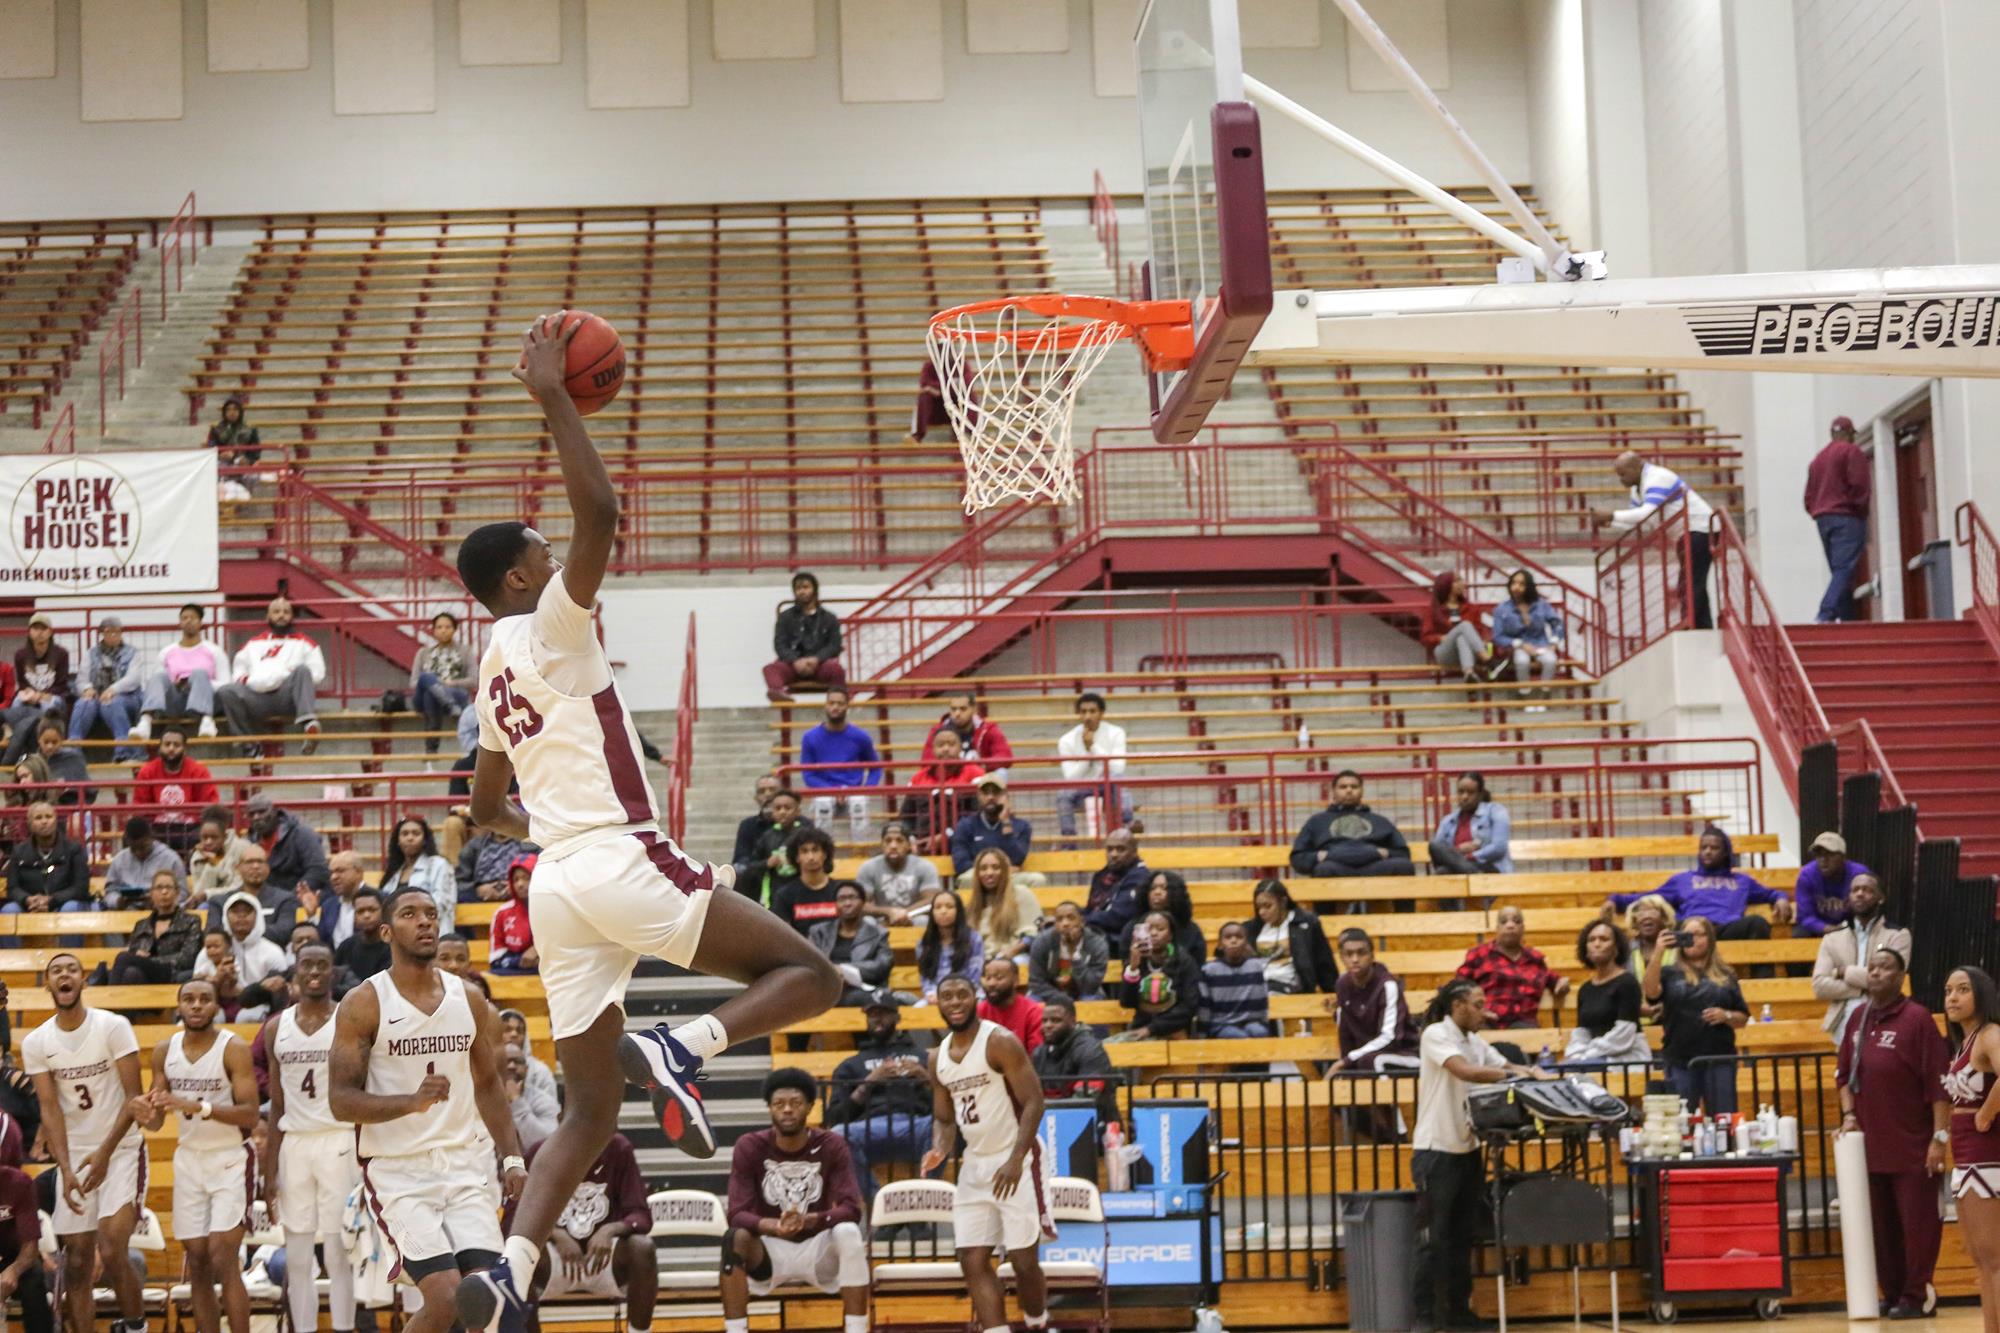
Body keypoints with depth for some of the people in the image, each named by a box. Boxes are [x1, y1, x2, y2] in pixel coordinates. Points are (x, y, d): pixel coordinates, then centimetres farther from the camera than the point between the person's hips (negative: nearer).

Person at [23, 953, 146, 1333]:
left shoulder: (114, 1027, -9)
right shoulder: (35, 1043, 0)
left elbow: (134, 1096, -10)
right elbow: (50, 1109, -4)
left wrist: (105, 1153, -18)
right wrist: (66, 1169, -16)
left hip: (121, 1149, -4)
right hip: (74, 1155, 4)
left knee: (111, 1252, -17)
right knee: (77, 1263, 2)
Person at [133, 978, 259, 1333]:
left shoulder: (234, 1049, -12)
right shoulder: (165, 1051, 3)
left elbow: (250, 1114, -18)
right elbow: (156, 1121, 9)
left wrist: (199, 1107, -31)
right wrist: (144, 1113, -15)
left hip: (230, 1160, -5)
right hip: (188, 1159, 5)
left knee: (223, 1261, -13)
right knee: (197, 1263, 4)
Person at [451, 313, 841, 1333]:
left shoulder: (494, 672, 21)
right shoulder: (550, 626, -4)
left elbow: (487, 807, 32)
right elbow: (598, 511, -21)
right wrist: (553, 397, -14)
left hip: (556, 882, 8)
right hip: (622, 861, -8)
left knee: (592, 1106, 9)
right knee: (808, 974, -1)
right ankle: (682, 1047, -26)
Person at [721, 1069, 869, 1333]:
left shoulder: (832, 1146, -10)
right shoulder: (749, 1147, -11)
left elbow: (851, 1209, -20)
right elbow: (737, 1214, -19)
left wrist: (810, 1220, -41)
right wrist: (774, 1227, -41)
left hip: (817, 1247, 0)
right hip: (770, 1250, 0)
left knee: (849, 1233, -32)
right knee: (735, 1239, -31)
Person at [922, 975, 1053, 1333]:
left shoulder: (1000, 1042, -12)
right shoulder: (938, 1058, 9)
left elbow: (1033, 1102, -16)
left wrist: (1016, 1159, -25)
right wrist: (940, 1150, -5)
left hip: (1016, 1161, -7)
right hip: (974, 1164, 7)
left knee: (1024, 1260, -5)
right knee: (972, 1260, -1)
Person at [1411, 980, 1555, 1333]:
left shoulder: (1475, 1042, 12)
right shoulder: (1435, 1035, -11)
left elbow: (1505, 1067, 12)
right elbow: (1465, 1071, -24)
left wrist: (1532, 1072, -10)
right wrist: (1516, 1074, -20)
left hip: (1467, 1150, 8)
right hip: (1437, 1152, -8)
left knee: (1462, 1238, 12)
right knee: (1432, 1240, -4)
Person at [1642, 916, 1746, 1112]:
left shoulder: (1725, 976, 12)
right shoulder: (1670, 974, 8)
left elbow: (1743, 1018, 14)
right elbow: (1650, 991, -13)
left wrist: (1726, 1016, -8)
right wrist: (1659, 953, -18)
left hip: (1720, 1059, 1)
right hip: (1680, 1061, -1)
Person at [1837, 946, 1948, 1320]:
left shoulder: (1917, 1019, -9)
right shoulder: (1858, 1019, 9)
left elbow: (1938, 1083, -12)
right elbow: (1844, 1074, 18)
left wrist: (1940, 1136, -16)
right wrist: (1849, 1114, 3)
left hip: (1912, 1148, -6)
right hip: (1871, 1145, 6)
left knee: (1918, 1223, -1)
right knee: (1880, 1227, 10)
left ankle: (1916, 1297, 8)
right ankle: (1892, 1295, 19)